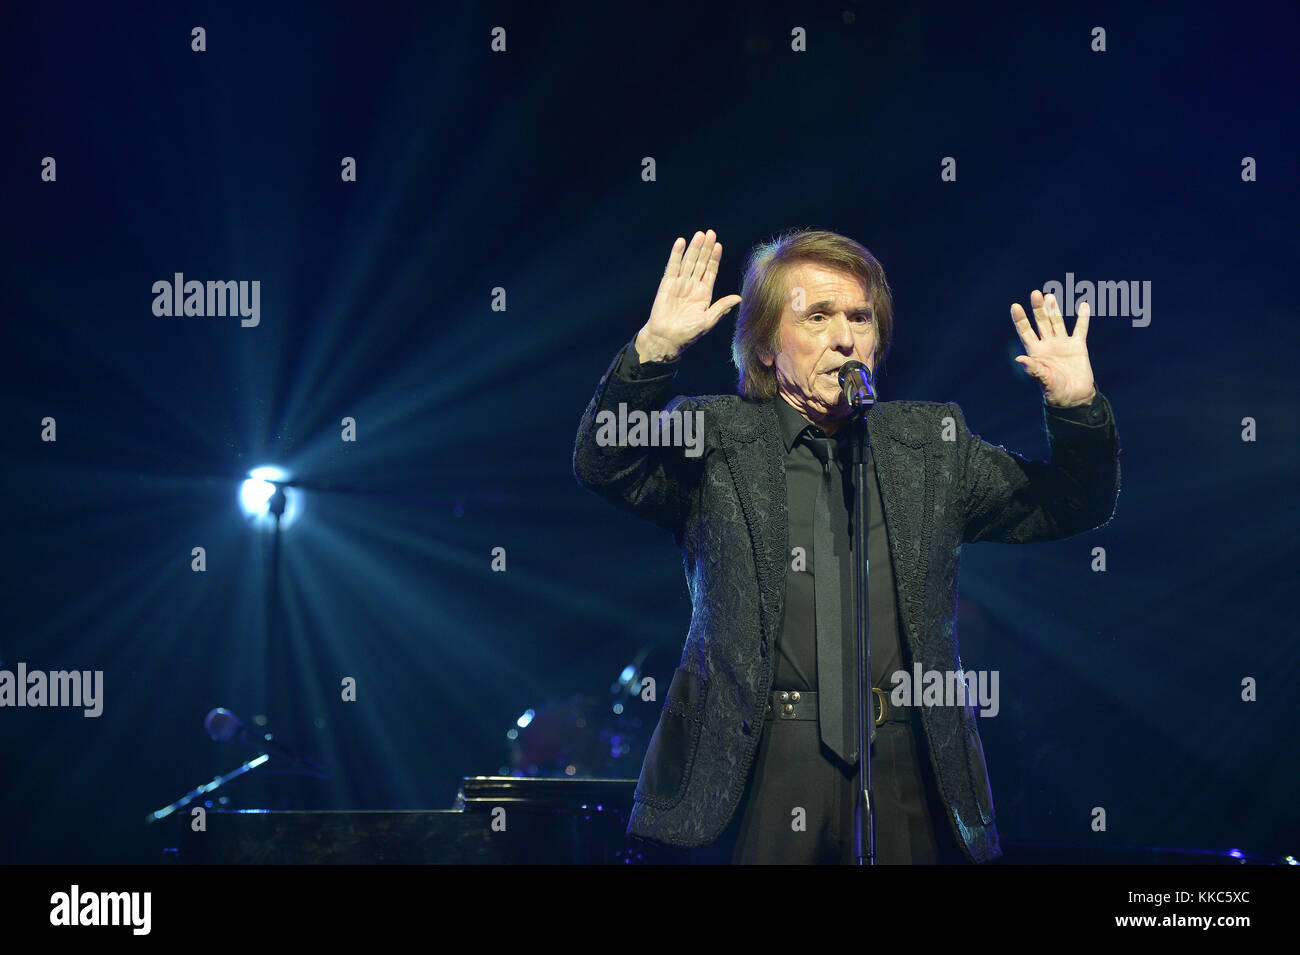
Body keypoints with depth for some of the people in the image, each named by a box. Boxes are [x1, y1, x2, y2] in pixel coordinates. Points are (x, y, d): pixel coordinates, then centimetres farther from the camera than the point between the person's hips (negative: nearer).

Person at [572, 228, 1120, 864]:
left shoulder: (932, 442, 15)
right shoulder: (717, 437, 7)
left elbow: (1069, 507, 15)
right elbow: (604, 465, -8)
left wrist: (1077, 406, -4)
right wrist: (656, 348, -21)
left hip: (909, 769, 2)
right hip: (759, 772, -2)